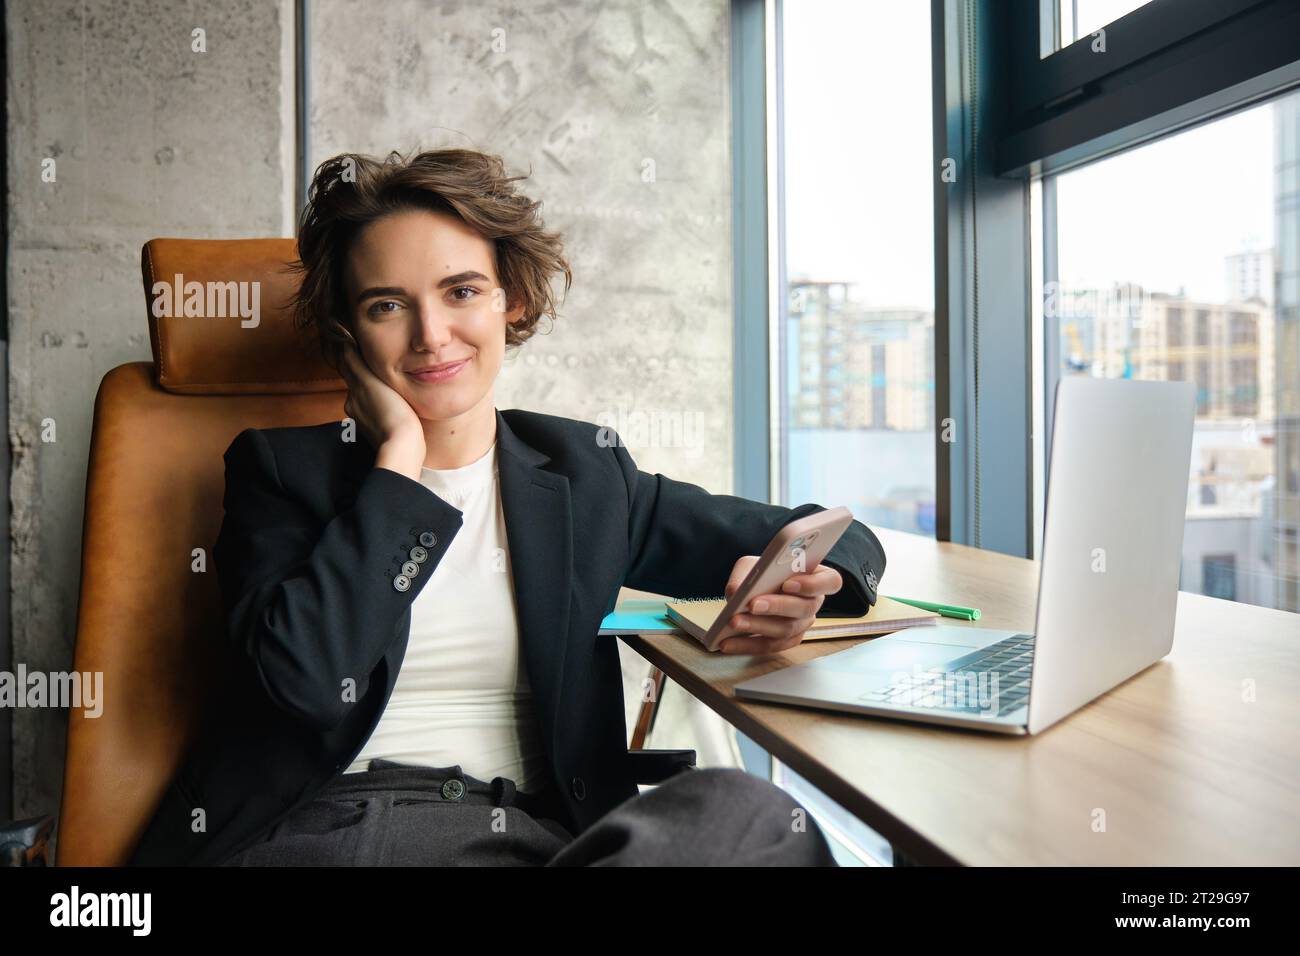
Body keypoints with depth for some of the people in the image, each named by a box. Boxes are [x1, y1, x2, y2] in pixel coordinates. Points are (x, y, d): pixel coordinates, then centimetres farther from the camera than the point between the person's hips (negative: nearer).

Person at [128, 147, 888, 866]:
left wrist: (793, 587, -9)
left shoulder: (585, 473, 12)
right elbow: (308, 679, -13)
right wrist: (398, 456, -6)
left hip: (530, 827, 4)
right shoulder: (280, 469, 7)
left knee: (750, 810, -28)